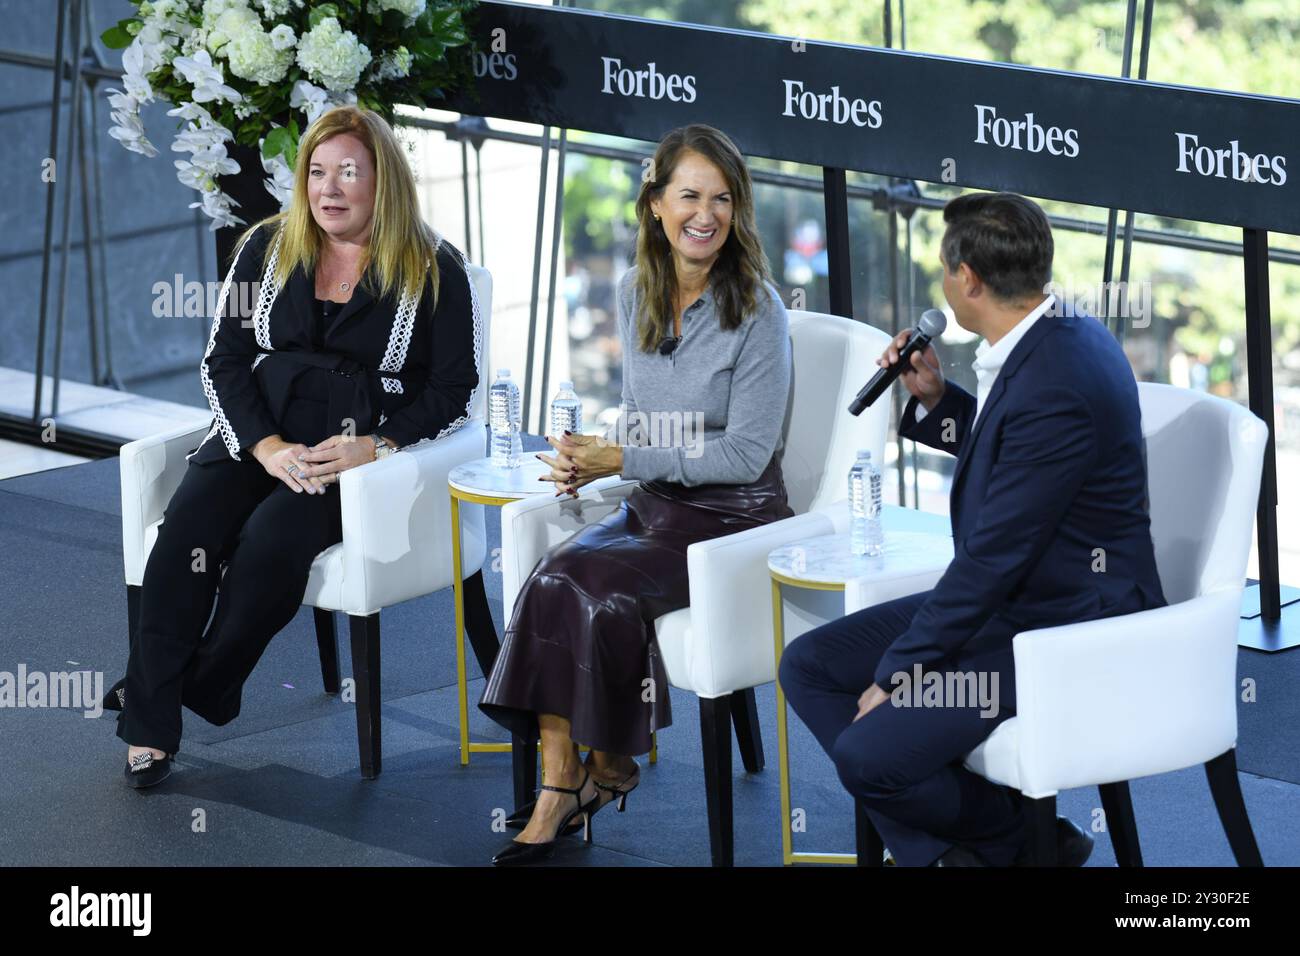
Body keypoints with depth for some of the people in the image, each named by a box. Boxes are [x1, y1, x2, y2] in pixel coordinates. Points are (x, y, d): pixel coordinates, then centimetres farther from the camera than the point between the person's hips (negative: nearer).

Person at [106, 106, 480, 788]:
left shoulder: (434, 269, 1)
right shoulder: (267, 248, 11)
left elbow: (453, 390, -1)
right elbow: (223, 362, 7)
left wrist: (373, 446, -17)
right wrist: (266, 447, -10)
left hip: (363, 449, -3)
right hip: (257, 440, 3)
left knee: (272, 539, -32)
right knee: (186, 533, -26)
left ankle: (202, 691, -14)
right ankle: (149, 727, -25)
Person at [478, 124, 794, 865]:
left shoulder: (756, 311, -12)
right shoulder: (635, 294, 8)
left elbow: (745, 453, -15)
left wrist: (622, 461, -17)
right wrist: (593, 451, -5)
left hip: (733, 521, -6)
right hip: (654, 509, 6)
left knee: (573, 582, -27)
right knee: (552, 577, -24)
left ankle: (608, 763, -5)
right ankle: (558, 790, -24)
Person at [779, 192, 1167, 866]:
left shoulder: (1054, 386, -27)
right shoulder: (1064, 336, 4)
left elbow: (995, 557, -24)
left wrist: (898, 671, -15)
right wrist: (935, 400, 7)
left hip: (1063, 633, -10)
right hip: (1011, 600, 11)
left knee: (867, 755, -21)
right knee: (809, 666, 4)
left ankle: (1020, 839, 6)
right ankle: (938, 849, 1)